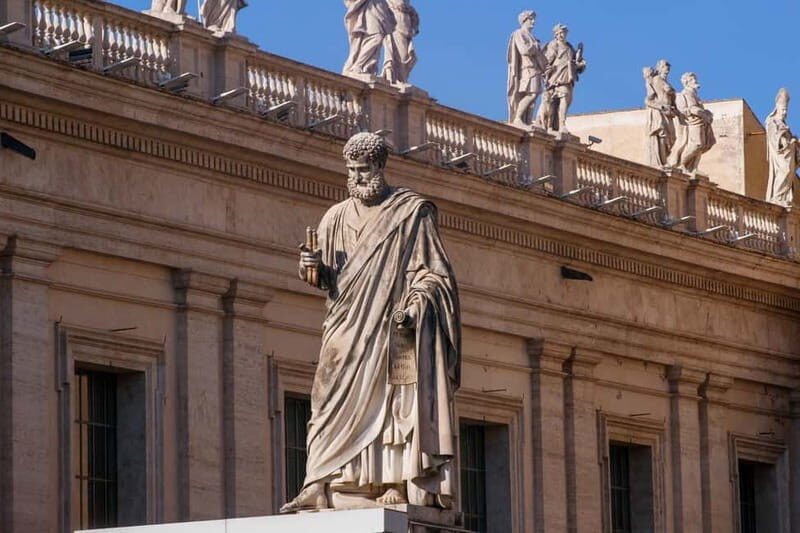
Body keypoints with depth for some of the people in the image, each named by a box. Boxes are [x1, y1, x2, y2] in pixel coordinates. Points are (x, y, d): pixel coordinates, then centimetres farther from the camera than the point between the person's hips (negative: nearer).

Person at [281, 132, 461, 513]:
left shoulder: (412, 212, 5)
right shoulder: (336, 218, 16)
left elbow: (431, 270, 1)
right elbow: (327, 278, 16)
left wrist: (415, 304, -14)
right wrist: (313, 268, -6)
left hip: (393, 328, -4)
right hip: (347, 331, 4)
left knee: (393, 403, -10)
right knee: (337, 402, -6)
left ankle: (398, 485, -15)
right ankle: (321, 488, -12)